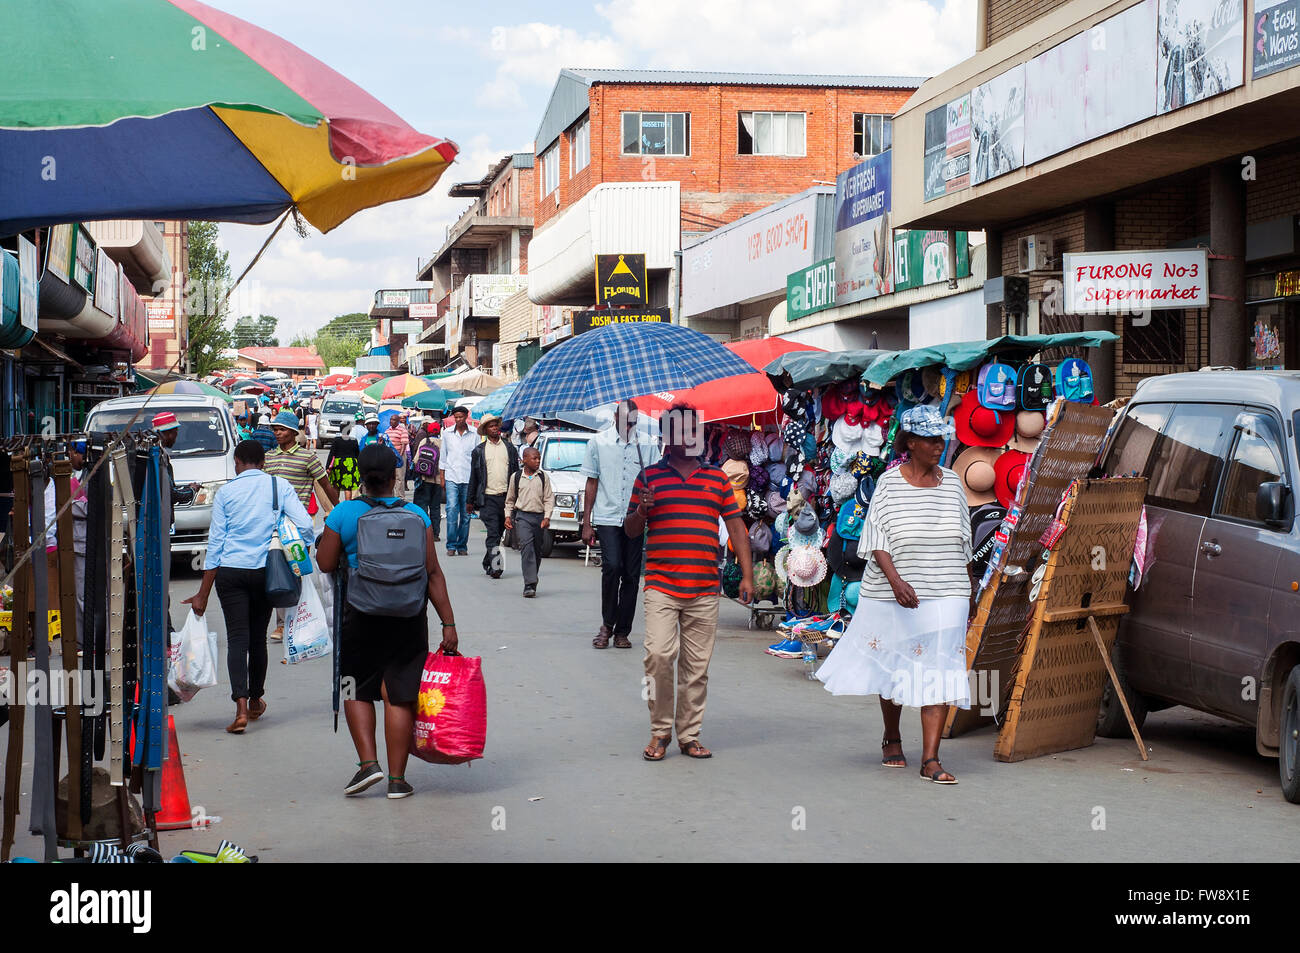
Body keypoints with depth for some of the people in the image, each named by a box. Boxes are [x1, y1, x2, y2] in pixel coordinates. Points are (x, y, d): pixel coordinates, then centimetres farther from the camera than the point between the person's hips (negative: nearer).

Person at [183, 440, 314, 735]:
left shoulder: (226, 492, 2)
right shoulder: (280, 486, 2)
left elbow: (215, 543, 1)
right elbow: (305, 525, -9)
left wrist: (203, 593, 4)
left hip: (230, 572, -1)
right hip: (266, 570, 1)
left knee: (237, 638, -4)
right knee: (258, 637, 15)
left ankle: (241, 707, -18)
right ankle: (256, 701, 29)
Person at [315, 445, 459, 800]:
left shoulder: (343, 513, -5)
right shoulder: (415, 514, -3)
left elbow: (326, 564, -1)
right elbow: (433, 572, -4)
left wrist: (324, 540, 20)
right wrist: (448, 623, -2)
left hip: (361, 614, -1)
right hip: (408, 615, 1)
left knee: (357, 690, 17)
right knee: (399, 695, 5)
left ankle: (368, 762, 3)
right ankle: (397, 779, 8)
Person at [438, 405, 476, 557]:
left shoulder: (474, 435, 4)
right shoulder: (447, 434, 8)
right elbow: (443, 457, 13)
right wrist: (441, 477, 9)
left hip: (468, 479, 0)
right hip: (451, 477, 0)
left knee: (466, 513, 3)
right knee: (452, 509, -12)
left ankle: (462, 546, 11)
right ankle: (451, 546, -9)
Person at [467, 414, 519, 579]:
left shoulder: (509, 448, 11)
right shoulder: (479, 451, 6)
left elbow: (516, 473, 12)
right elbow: (473, 477, 9)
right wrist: (471, 501, 8)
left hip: (506, 496, 2)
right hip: (488, 498, -2)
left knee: (498, 533, 9)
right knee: (493, 533, -12)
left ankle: (487, 563, 23)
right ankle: (494, 567, -15)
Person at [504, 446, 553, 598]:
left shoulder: (544, 478, 6)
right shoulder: (516, 477, 7)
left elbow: (549, 499, 5)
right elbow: (510, 499, 16)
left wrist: (547, 517, -7)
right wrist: (508, 516, 6)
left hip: (539, 517, 2)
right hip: (522, 516, -2)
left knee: (537, 551, 7)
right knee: (526, 546, -17)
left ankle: (532, 582, 20)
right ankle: (530, 584, -22)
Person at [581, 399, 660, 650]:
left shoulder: (648, 444, 5)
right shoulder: (598, 443, 4)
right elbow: (592, 483, 8)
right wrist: (586, 523, 5)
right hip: (607, 518, -1)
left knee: (631, 576, 3)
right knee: (612, 567, -17)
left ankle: (622, 631, 13)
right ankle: (607, 624, 1)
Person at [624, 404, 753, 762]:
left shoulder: (717, 478, 13)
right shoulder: (649, 476, 7)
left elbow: (736, 526, 13)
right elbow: (630, 530, 10)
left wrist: (747, 575, 6)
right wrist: (642, 510, -12)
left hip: (705, 589, 2)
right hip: (661, 586, -2)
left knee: (697, 666, 5)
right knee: (659, 655, -15)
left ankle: (689, 735, 15)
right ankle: (660, 732, 1)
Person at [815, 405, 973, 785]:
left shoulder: (952, 483, 6)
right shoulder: (889, 483, -4)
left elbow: (963, 543, 14)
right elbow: (878, 540, -10)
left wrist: (967, 590, 17)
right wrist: (895, 580, -24)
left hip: (945, 596, 2)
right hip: (894, 594, -2)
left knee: (940, 670, -7)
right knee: (893, 668, 10)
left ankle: (930, 758, -6)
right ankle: (891, 739, 34)